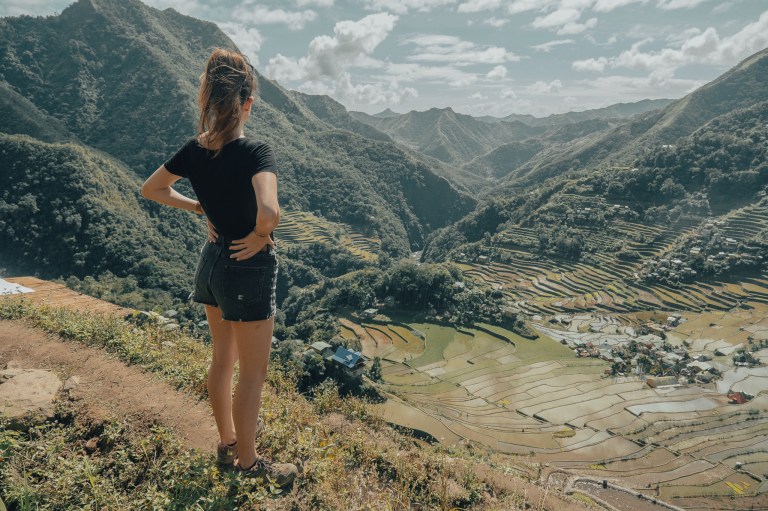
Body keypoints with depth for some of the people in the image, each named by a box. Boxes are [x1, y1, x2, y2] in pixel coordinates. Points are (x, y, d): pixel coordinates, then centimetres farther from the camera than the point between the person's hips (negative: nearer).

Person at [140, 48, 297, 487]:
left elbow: (152, 189, 11)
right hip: (249, 270, -7)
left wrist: (200, 209, 9)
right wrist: (261, 236, -20)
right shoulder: (256, 152, -23)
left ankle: (228, 441, 41)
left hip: (213, 261, 7)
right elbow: (269, 211, -40)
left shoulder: (194, 149, -3)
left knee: (223, 358, 22)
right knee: (253, 372, 10)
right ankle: (247, 461, 27)